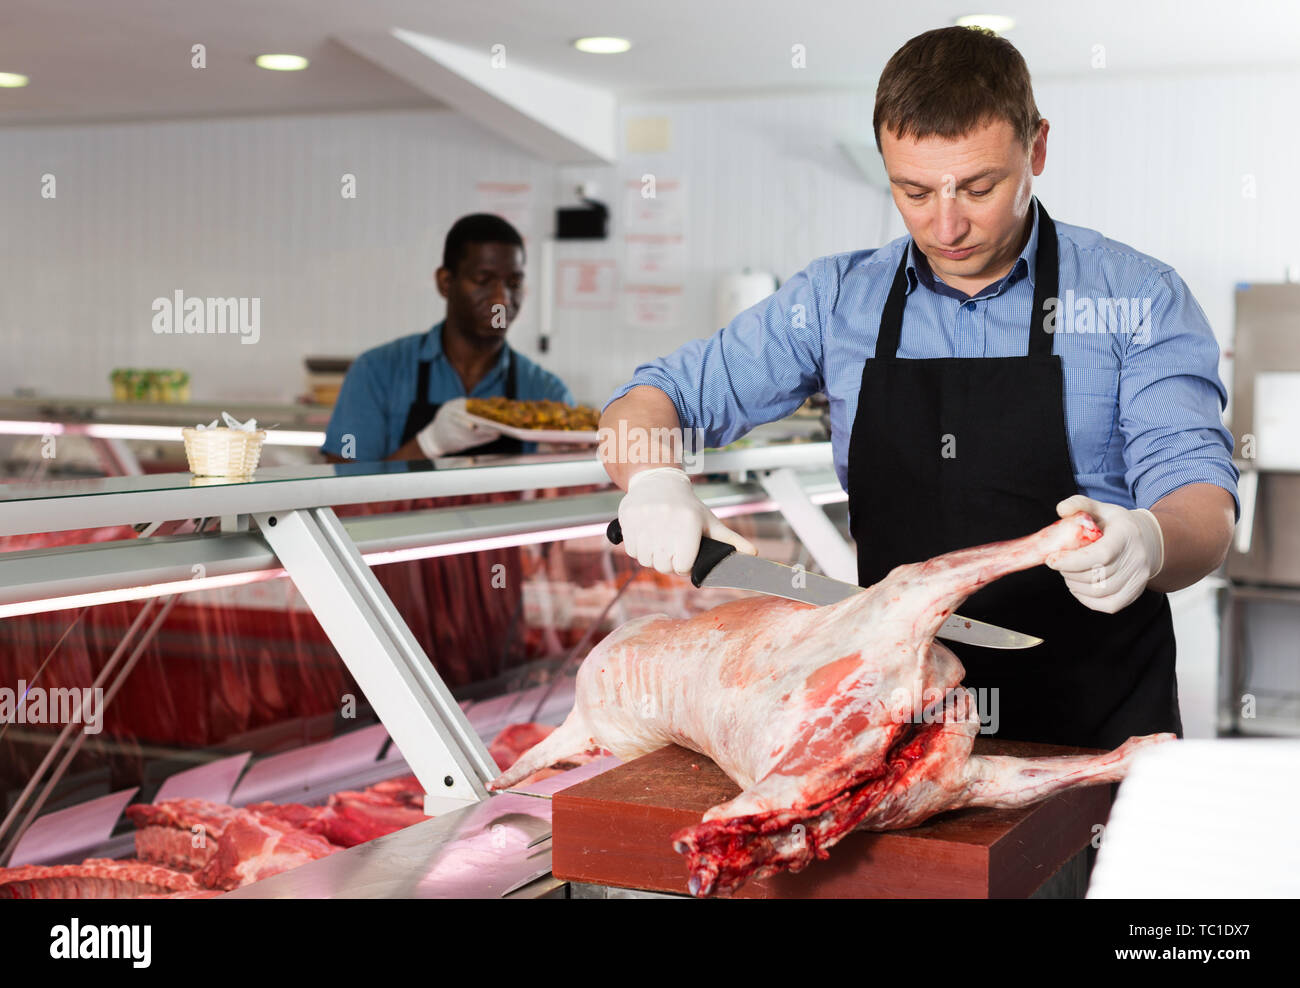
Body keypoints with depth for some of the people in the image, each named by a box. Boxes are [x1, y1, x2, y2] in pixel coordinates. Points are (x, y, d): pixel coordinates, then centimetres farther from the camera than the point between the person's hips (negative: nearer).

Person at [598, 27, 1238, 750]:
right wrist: (655, 481, -11)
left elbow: (1205, 509, -6)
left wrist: (1147, 542, -31)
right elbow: (654, 400, 13)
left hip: (1097, 727, -2)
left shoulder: (1139, 297, 0)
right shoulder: (839, 298, 7)